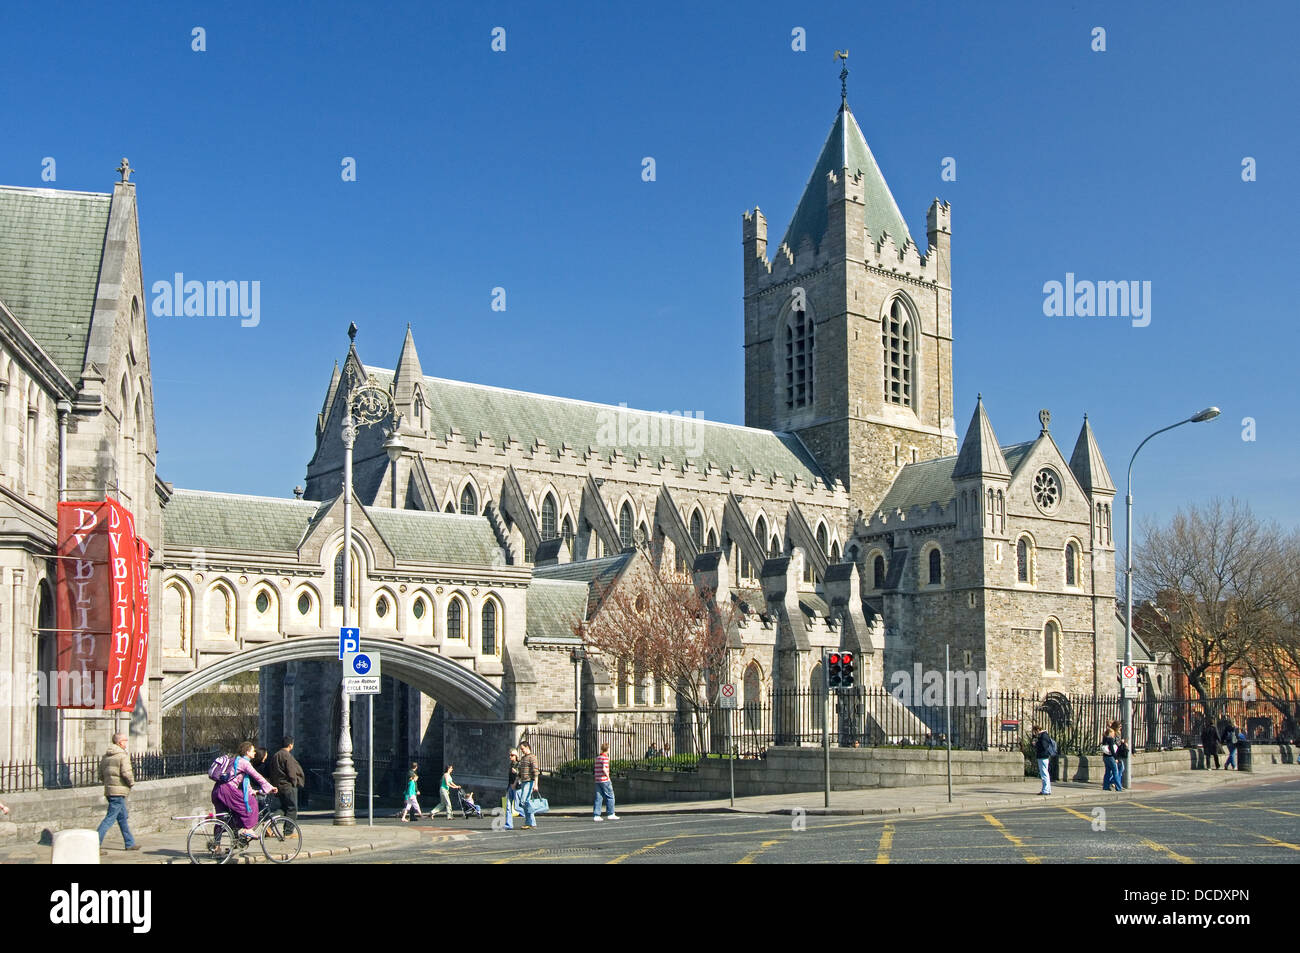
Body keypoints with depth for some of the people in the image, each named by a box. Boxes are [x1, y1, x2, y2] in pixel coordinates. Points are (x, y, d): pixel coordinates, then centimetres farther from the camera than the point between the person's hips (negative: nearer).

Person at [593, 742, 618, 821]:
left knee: (598, 798, 5)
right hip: (605, 780, -7)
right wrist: (608, 777, -9)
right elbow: (604, 769, -20)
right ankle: (611, 814, 4)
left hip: (597, 780, 7)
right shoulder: (605, 757, -10)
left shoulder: (597, 757, 14)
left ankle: (596, 815, 0)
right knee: (610, 797, 3)